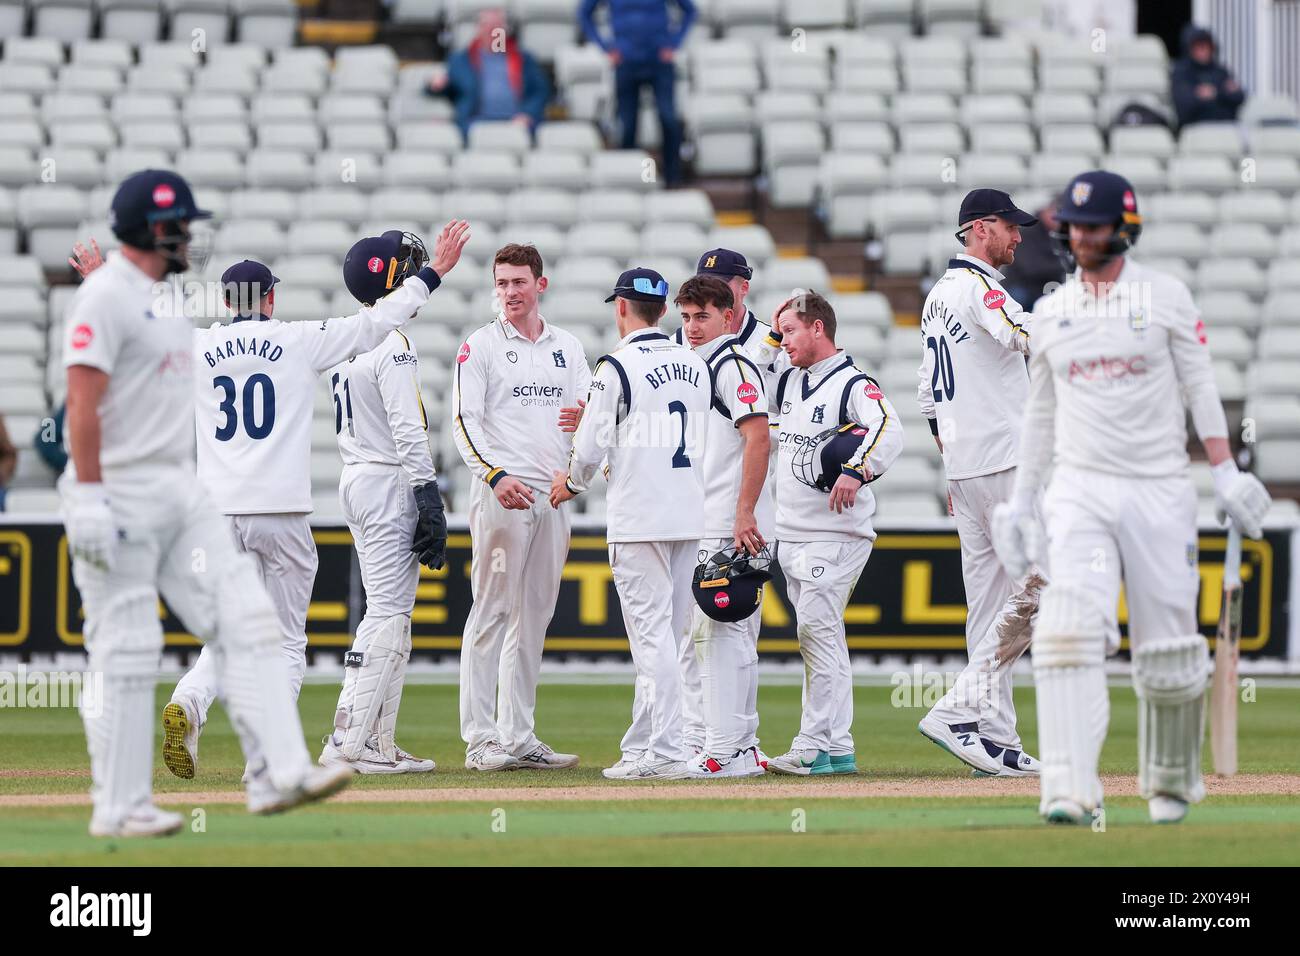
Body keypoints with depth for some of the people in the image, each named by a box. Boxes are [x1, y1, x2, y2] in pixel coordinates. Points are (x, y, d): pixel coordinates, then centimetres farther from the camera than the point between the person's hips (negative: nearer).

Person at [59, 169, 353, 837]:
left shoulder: (165, 298, 16)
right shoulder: (105, 296, -13)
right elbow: (83, 403, -19)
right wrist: (88, 500, -25)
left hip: (178, 491, 9)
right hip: (120, 495, -9)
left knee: (245, 618, 0)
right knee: (126, 654, -5)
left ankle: (277, 774, -4)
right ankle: (119, 807, 2)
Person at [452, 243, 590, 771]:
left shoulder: (567, 347, 17)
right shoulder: (480, 346, 2)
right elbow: (465, 421, -7)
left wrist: (584, 417, -11)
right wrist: (494, 475, -23)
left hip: (553, 494, 5)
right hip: (501, 492, -5)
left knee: (533, 618, 8)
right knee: (491, 612, -7)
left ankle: (519, 737, 11)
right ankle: (480, 738, -8)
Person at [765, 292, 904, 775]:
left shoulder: (854, 383, -12)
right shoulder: (788, 381, 14)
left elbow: (888, 428, -28)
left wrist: (857, 469, -45)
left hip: (836, 532, -9)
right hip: (791, 532, 9)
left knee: (816, 627, -13)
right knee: (817, 632, 10)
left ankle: (815, 746, -13)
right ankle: (837, 749, 13)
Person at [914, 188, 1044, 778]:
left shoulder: (937, 297, 20)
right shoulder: (979, 285, -10)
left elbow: (929, 397, 23)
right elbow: (1027, 337, -30)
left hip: (963, 467, 10)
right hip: (1005, 461, -10)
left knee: (988, 598, 8)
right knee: (1039, 583, -8)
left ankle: (995, 736, 5)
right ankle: (962, 708, -13)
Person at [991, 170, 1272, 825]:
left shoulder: (1165, 297, 1)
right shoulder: (1050, 313, 10)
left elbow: (1200, 388, 0)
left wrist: (1225, 474, -8)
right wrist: (1019, 499, 15)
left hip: (1159, 492, -2)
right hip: (1079, 493, 2)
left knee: (1167, 648, 2)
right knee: (1070, 631, -18)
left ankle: (1170, 783, 24)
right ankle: (1070, 790, -25)